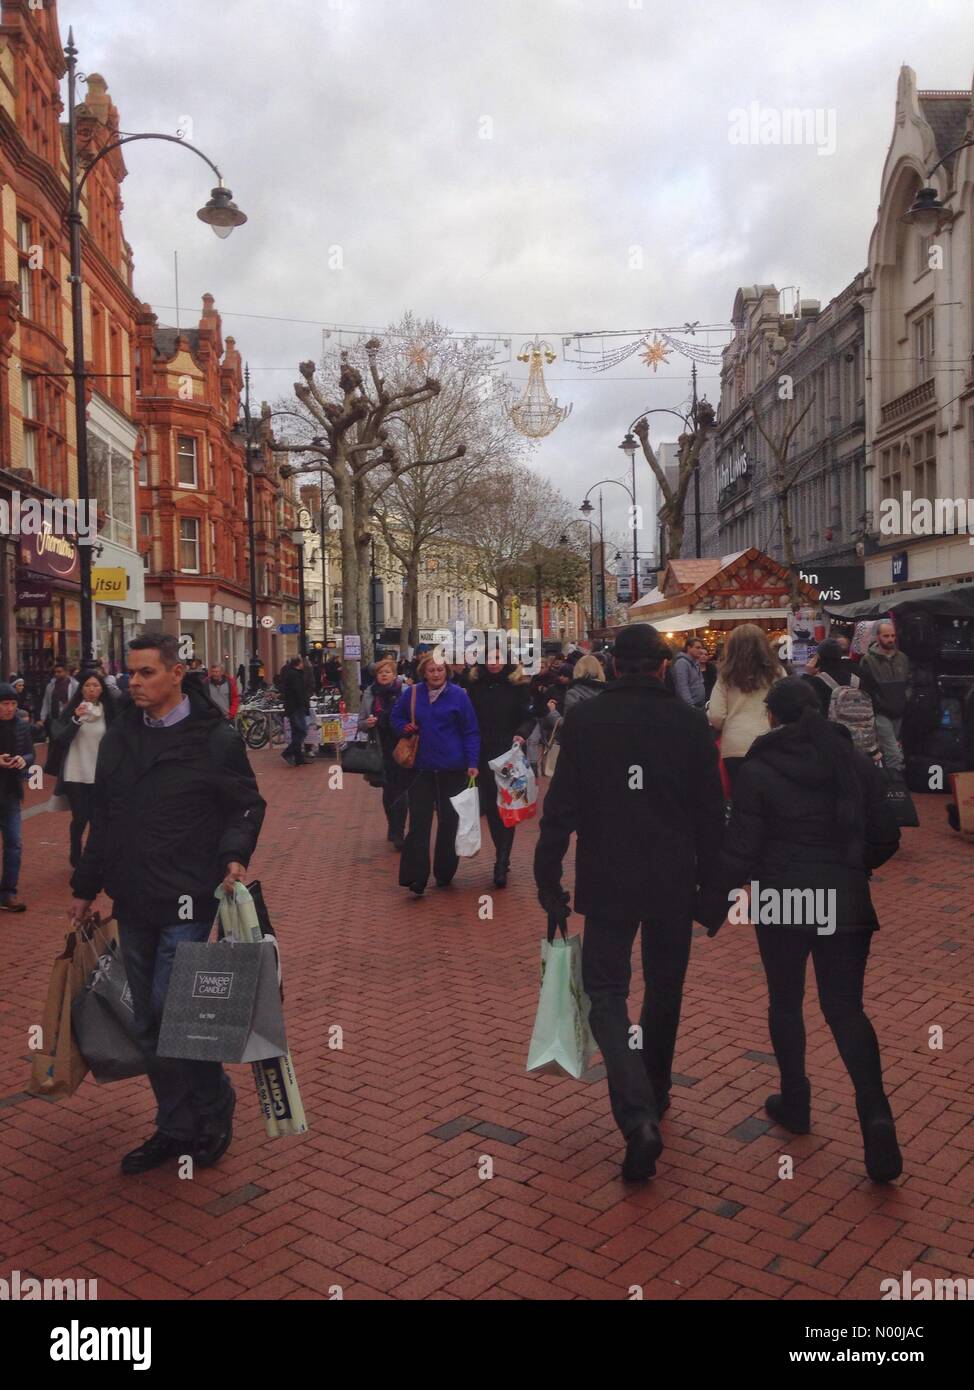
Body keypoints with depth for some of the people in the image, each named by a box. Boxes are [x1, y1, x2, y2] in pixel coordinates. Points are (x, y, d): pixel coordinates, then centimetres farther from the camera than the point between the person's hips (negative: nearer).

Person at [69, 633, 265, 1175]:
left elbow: (248, 805, -3)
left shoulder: (215, 738, -9)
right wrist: (86, 887, 18)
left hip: (187, 901, -6)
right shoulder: (119, 737, 8)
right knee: (150, 1024, 11)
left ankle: (215, 1113, 16)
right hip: (133, 904, 6)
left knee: (172, 1010, -8)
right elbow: (102, 818, 15)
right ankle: (175, 1127, 26)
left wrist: (235, 854, -21)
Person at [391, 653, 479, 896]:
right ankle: (415, 878, -2)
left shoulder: (458, 695, -4)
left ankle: (444, 873, 23)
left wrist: (472, 763, -10)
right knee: (418, 822, -3)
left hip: (452, 770, -1)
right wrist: (404, 729, -5)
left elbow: (471, 732, -3)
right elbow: (395, 718, 17)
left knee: (449, 821, 8)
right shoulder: (412, 694, 2)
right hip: (421, 768, 1)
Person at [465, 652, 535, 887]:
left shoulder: (518, 685, -4)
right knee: (490, 806, 10)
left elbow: (530, 716, -6)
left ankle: (501, 863, -3)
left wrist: (522, 734, -26)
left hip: (509, 754, -3)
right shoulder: (475, 683, 4)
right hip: (483, 755, 3)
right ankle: (503, 858, 25)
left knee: (505, 807, -5)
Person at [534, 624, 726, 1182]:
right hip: (674, 883, 2)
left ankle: (639, 1118, -14)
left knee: (607, 991, 4)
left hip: (608, 883, -2)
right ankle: (654, 1093, 37)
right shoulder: (690, 722, -2)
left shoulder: (584, 719, -6)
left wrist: (549, 880, -1)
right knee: (665, 989, 20)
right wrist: (709, 885, 9)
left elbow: (561, 807, -7)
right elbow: (711, 812, 0)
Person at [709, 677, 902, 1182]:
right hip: (846, 903, 3)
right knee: (845, 1007, 9)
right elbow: (886, 838, 6)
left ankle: (794, 1103, 28)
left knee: (785, 1002, 16)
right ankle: (876, 1115, -7)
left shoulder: (758, 771, -10)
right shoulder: (857, 762, 1)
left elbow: (740, 850, -10)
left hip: (781, 903, -3)